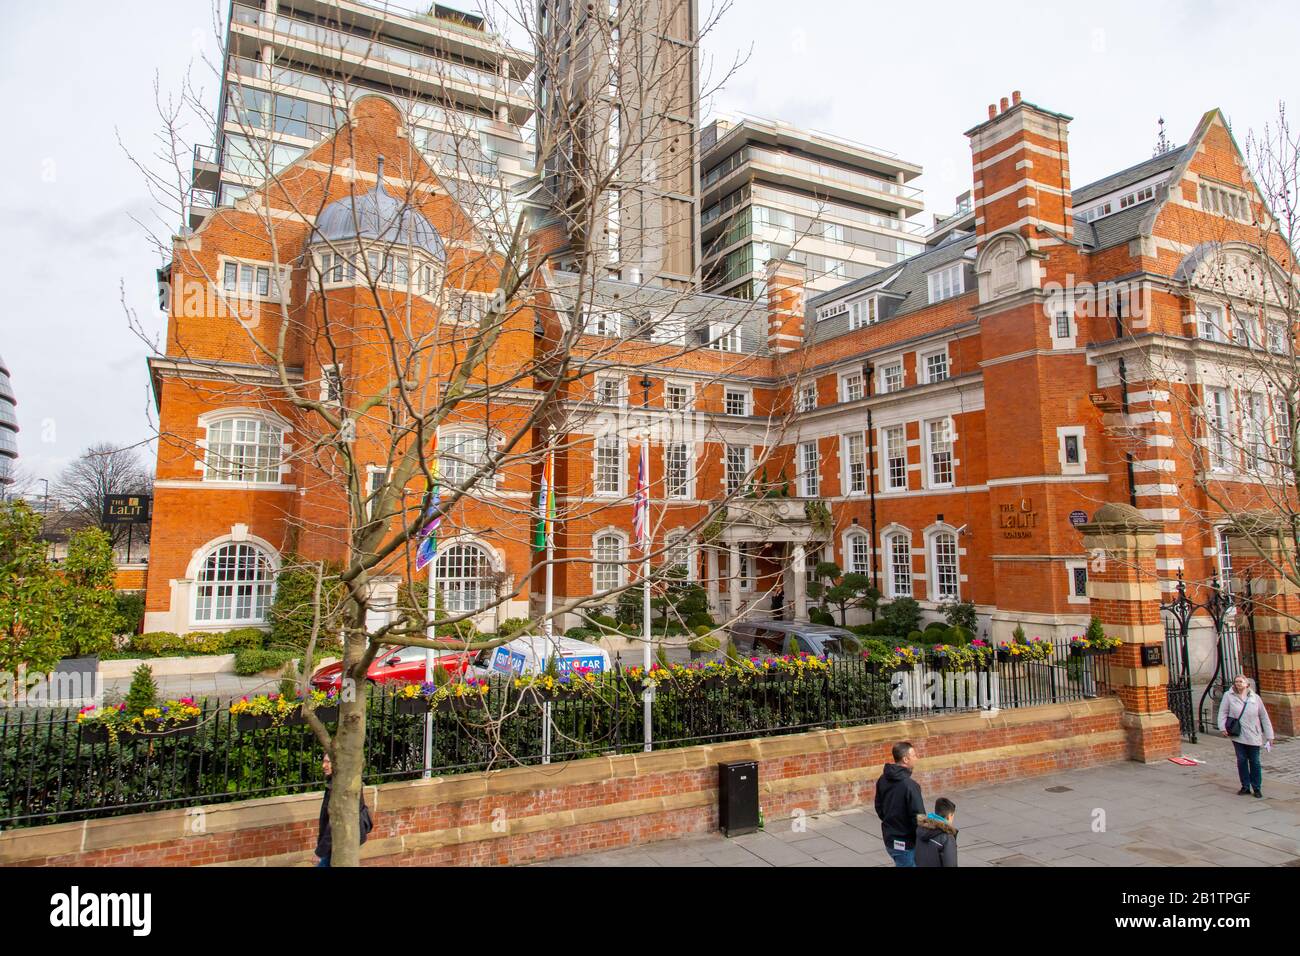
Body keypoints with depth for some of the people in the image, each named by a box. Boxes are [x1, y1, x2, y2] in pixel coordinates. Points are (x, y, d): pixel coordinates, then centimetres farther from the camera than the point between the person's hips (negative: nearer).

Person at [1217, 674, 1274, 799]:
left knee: (1254, 762, 4)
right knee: (1241, 760, 5)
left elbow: (1264, 717, 8)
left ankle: (1257, 788, 17)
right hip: (1237, 735, -1)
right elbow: (1223, 712, 0)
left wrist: (1269, 736, 8)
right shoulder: (1229, 696, 0)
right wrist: (1222, 727, -12)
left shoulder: (1255, 698, 4)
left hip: (1253, 736, 1)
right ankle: (1245, 786, 17)